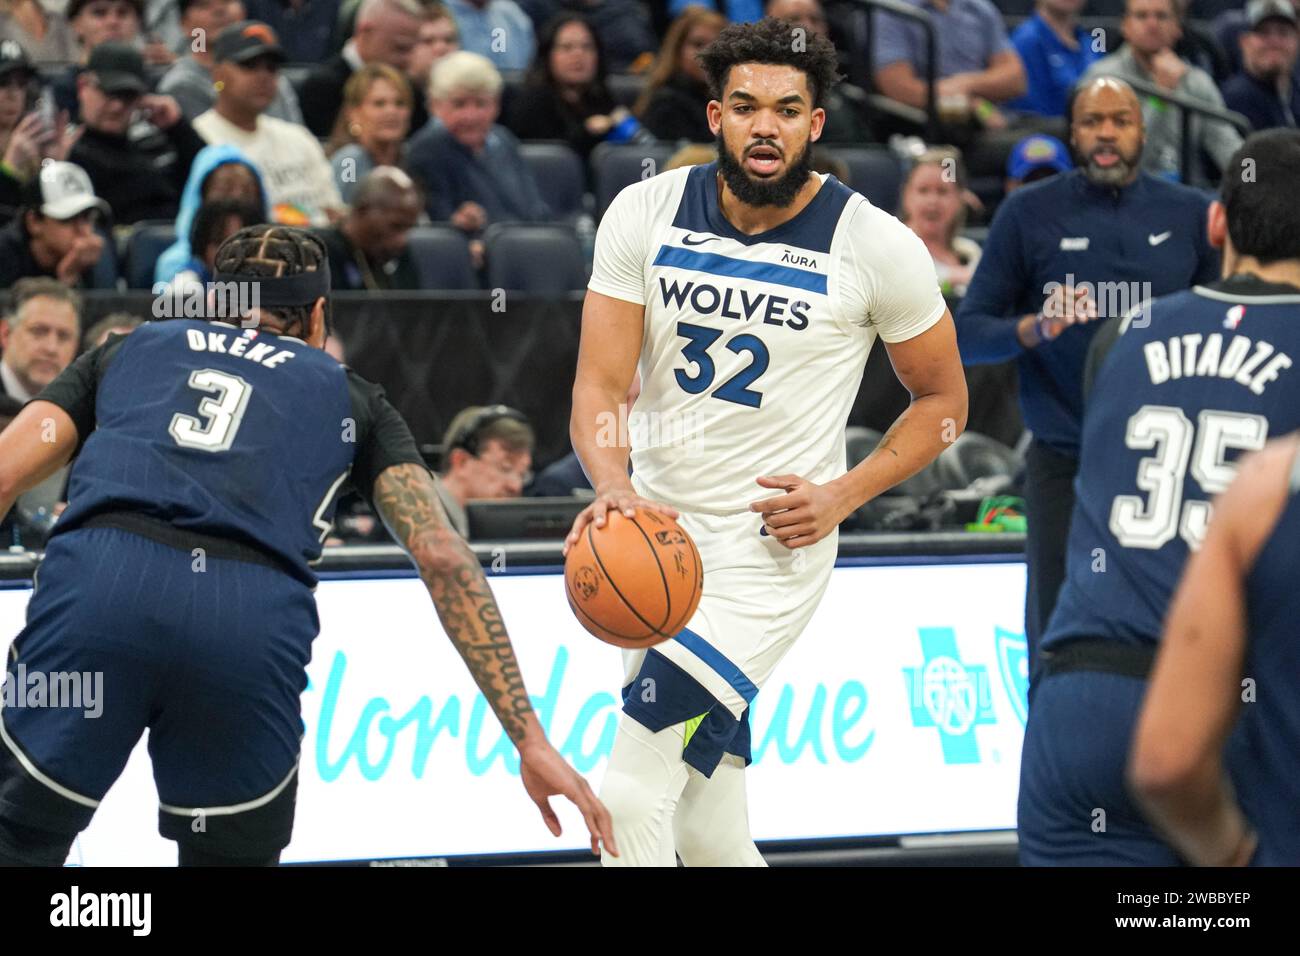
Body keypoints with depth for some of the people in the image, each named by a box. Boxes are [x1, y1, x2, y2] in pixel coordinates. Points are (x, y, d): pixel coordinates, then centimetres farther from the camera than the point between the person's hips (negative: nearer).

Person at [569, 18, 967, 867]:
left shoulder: (877, 247, -11)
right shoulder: (646, 215, -4)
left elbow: (944, 399, 2)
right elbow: (600, 387, -7)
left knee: (629, 795, -16)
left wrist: (844, 495, -12)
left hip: (772, 549, -5)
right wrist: (614, 486, -28)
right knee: (706, 826, 13)